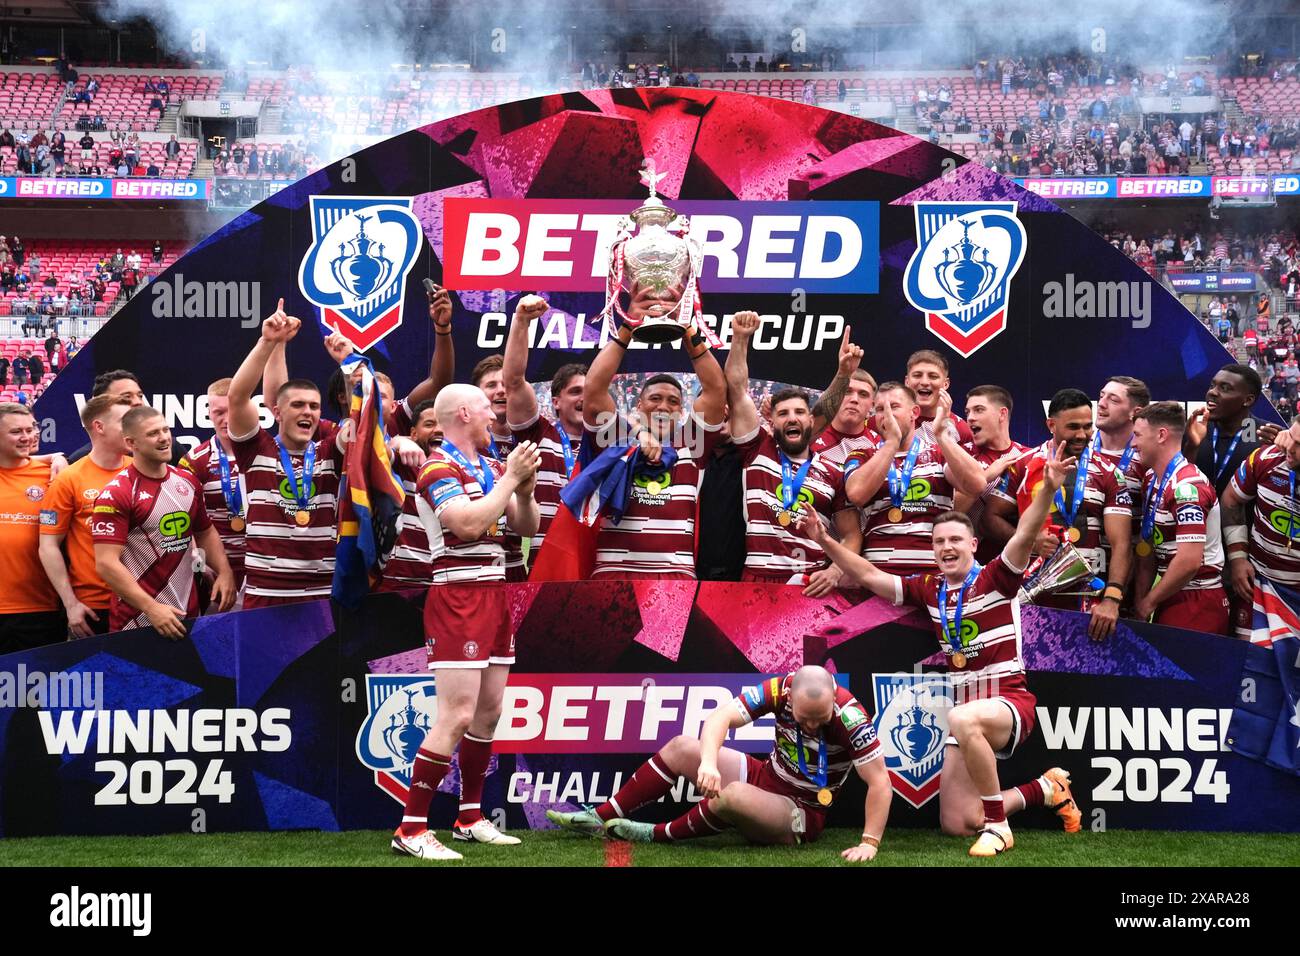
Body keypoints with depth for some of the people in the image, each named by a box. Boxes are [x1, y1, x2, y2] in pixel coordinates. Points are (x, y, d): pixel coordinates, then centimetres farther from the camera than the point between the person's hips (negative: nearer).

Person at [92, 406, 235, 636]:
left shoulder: (188, 481, 9)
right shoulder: (115, 494, -12)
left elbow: (205, 532, 23)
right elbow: (106, 563, -18)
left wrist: (224, 572, 4)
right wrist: (151, 608, -23)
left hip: (188, 617, 6)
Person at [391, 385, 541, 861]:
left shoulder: (491, 466, 14)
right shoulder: (439, 466, -11)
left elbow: (526, 527, 16)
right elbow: (468, 523, -24)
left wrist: (525, 487, -2)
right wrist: (510, 479, -16)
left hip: (494, 596, 9)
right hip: (458, 599, -9)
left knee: (489, 712, 10)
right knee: (458, 716, -14)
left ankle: (470, 817, 21)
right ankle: (411, 829, -11)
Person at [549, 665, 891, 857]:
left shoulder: (850, 718, -31)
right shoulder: (780, 689, -19)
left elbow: (880, 782, -30)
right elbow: (722, 716, -24)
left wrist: (869, 843, -37)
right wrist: (708, 762, -42)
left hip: (801, 815, -6)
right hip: (767, 777, 6)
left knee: (733, 795, -34)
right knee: (681, 747, 0)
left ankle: (658, 835, -10)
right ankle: (601, 819, 4)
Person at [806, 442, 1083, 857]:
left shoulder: (995, 579, -6)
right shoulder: (929, 589, 10)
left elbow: (1024, 534, -21)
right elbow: (870, 576, 15)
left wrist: (1048, 489, -36)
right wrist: (826, 542, 8)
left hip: (1009, 702, -7)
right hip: (964, 707, 7)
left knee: (961, 721, -42)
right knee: (956, 824, 0)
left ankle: (997, 825, -26)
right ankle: (1044, 788, 25)